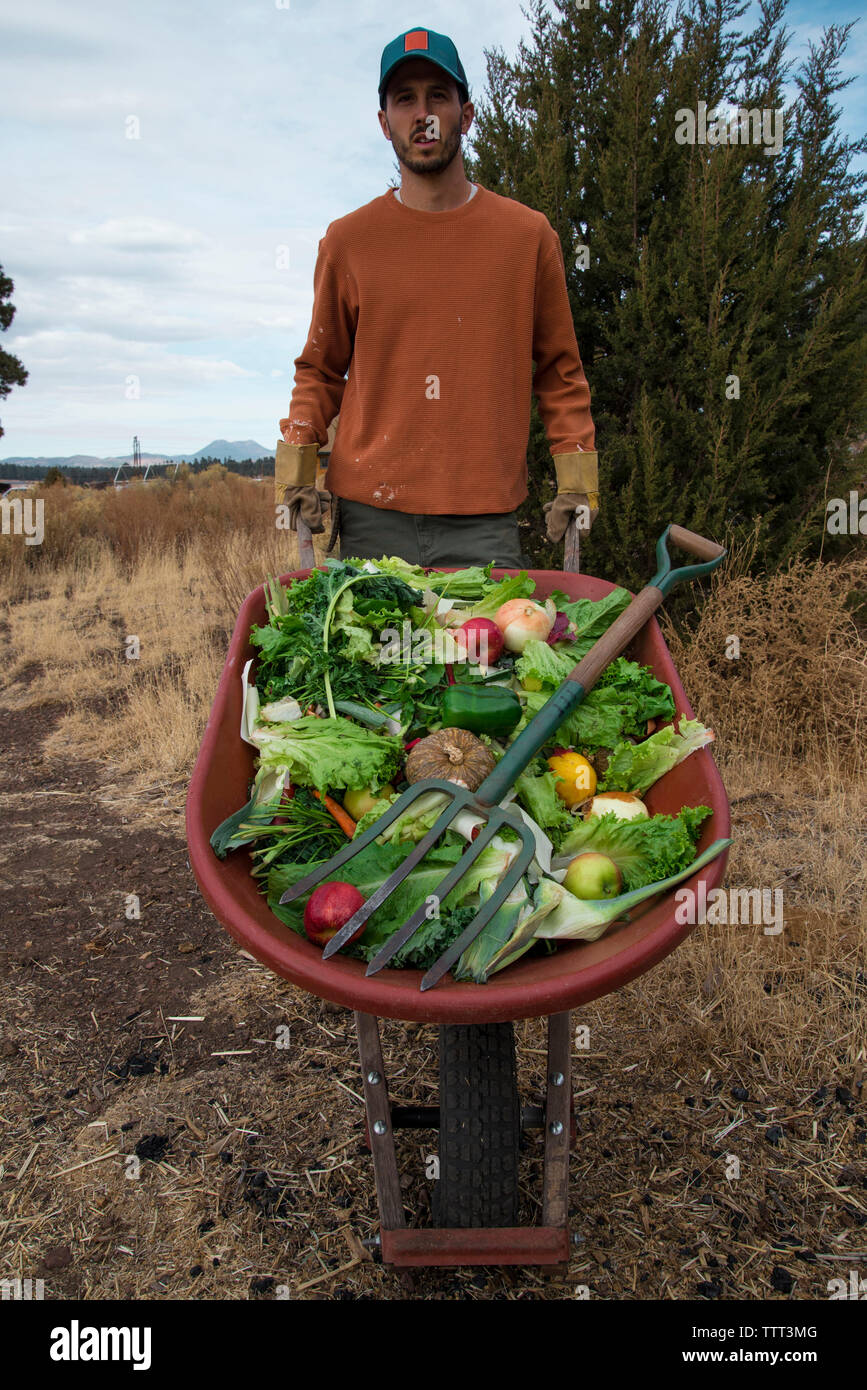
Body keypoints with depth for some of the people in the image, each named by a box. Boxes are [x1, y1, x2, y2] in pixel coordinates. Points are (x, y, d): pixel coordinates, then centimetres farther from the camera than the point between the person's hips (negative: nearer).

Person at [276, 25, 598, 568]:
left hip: (486, 522, 0)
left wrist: (576, 481, 2)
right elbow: (320, 370, 15)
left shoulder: (529, 236, 7)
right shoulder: (347, 240, 8)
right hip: (369, 516, 1)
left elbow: (560, 372, 12)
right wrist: (297, 471, 2)